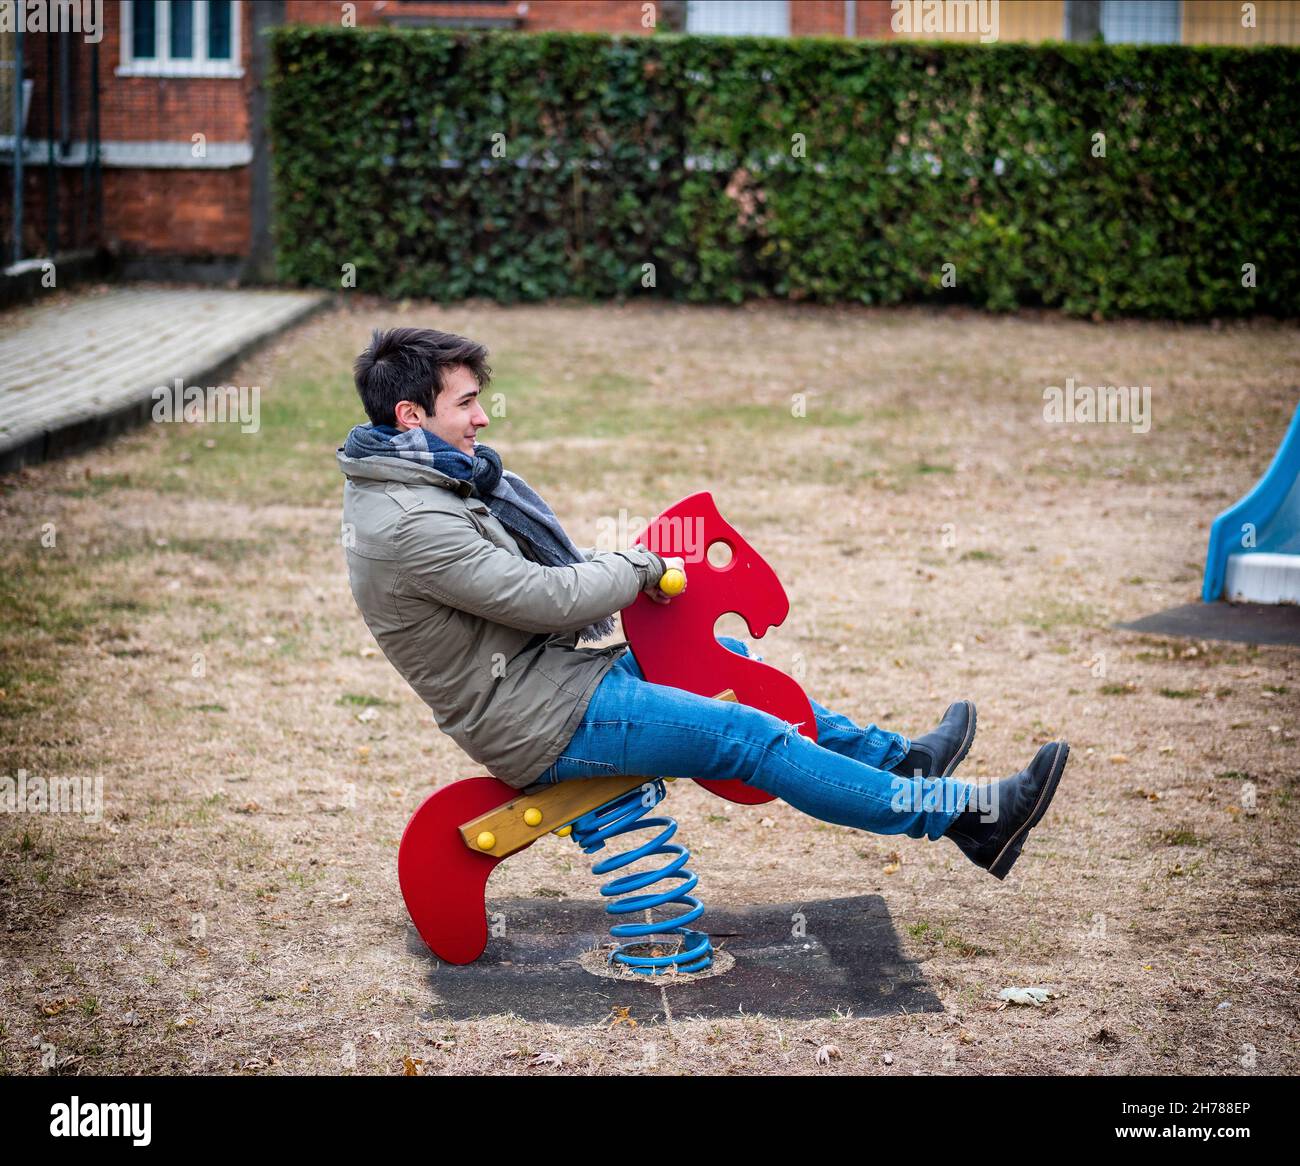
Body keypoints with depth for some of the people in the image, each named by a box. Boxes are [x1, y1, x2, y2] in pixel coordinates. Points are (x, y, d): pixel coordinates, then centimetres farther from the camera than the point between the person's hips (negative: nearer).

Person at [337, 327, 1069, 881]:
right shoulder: (409, 525, -26)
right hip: (543, 724, -11)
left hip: (544, 671, 11)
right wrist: (638, 568, -7)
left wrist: (609, 572, 1)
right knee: (752, 737, -10)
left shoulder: (417, 481, 7)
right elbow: (546, 599, -25)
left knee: (723, 655, 19)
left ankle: (897, 759, 30)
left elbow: (521, 578, 17)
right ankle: (966, 815, -2)